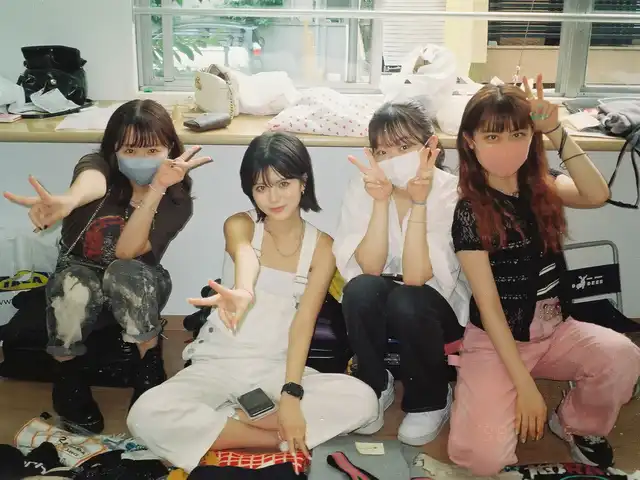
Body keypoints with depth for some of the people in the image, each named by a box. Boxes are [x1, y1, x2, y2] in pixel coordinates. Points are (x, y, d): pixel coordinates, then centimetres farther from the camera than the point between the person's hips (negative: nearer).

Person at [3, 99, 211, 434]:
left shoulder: (177, 199, -16)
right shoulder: (99, 165, -18)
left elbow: (127, 251, -29)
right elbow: (91, 181, -46)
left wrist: (157, 188, -39)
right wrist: (67, 201, -71)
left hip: (135, 287, 0)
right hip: (80, 273, 0)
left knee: (125, 272, -36)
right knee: (73, 287, -36)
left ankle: (150, 375, -17)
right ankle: (68, 381, -10)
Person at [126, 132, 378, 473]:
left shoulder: (321, 246, 1)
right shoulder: (239, 225, -3)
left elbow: (304, 321, -8)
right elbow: (244, 259, -28)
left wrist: (291, 392, -22)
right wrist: (241, 292, -54)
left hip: (278, 369, 1)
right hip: (217, 364, -1)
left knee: (362, 400, -24)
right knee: (146, 417, -28)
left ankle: (224, 424, -16)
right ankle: (281, 440, -16)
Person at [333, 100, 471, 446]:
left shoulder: (450, 191, -21)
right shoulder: (362, 187, -13)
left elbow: (415, 276, -30)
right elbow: (370, 268, -23)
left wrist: (418, 203, -36)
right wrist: (381, 201, -32)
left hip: (434, 304, -2)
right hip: (375, 306, 2)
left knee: (404, 302, -34)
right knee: (361, 289, -31)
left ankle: (430, 399, -4)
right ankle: (375, 387, -4)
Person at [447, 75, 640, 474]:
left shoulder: (543, 188, 1)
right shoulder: (469, 212, -14)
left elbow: (597, 195, -22)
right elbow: (488, 304, -17)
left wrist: (557, 133, -24)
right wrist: (525, 386, -19)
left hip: (556, 330, 5)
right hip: (496, 340, -4)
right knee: (484, 457, -22)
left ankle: (579, 425, 5)